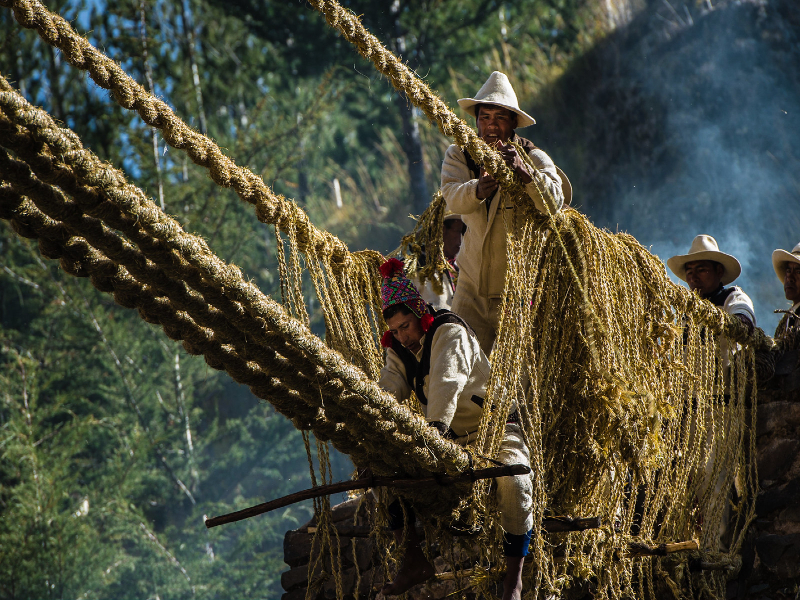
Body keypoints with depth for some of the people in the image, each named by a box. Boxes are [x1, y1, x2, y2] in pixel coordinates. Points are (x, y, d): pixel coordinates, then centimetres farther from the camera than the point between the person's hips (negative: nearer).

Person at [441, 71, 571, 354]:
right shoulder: (459, 155, -2)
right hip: (473, 279, 3)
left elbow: (553, 203, -29)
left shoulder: (534, 158, -10)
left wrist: (524, 173, -48)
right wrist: (478, 190, -45)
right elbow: (453, 197, -22)